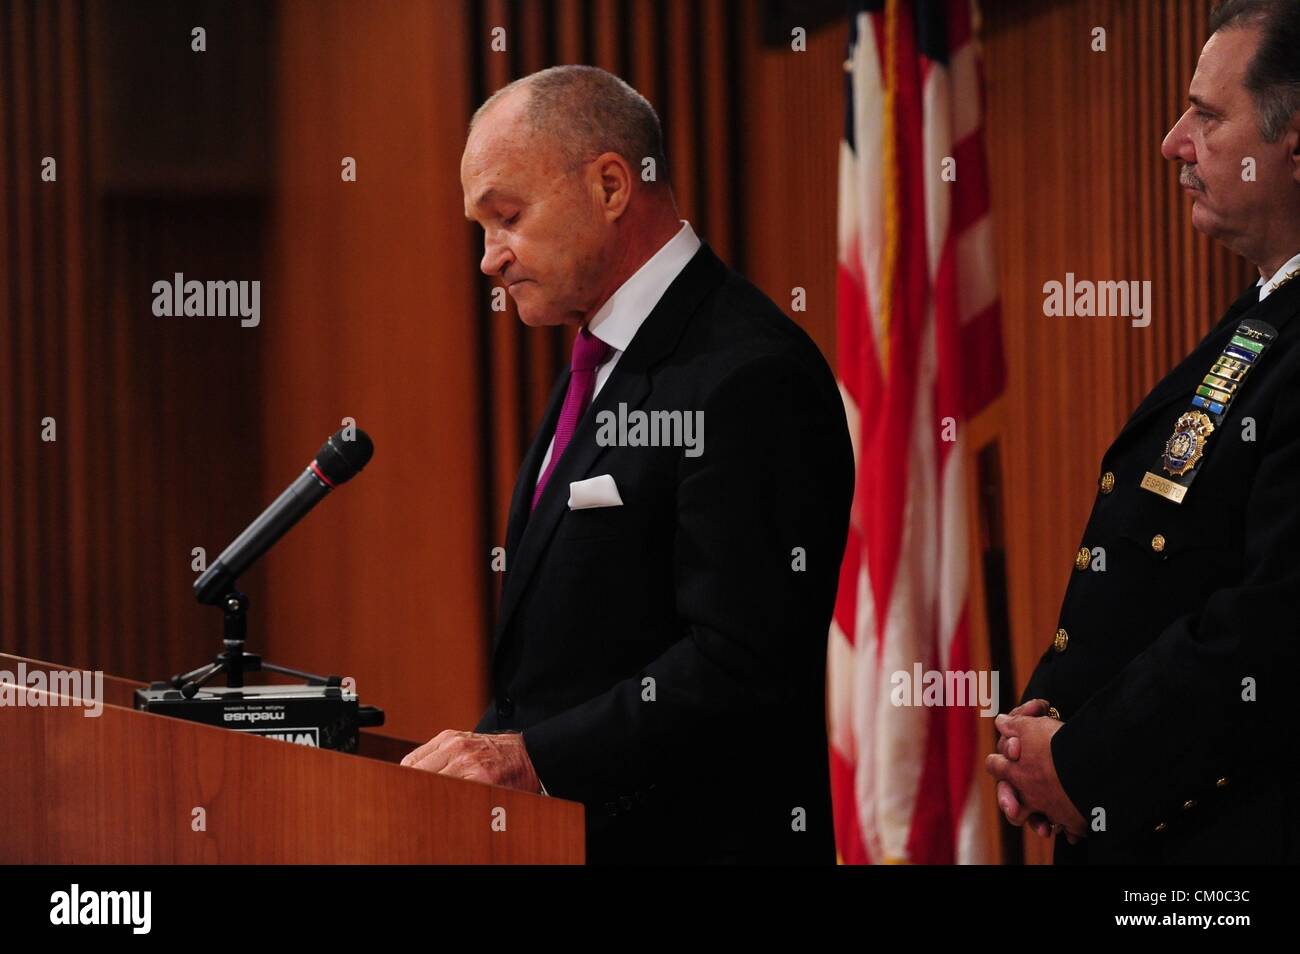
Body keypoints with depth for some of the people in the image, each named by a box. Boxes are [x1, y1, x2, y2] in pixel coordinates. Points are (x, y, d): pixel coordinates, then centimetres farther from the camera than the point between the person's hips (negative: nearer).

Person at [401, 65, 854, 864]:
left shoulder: (751, 378, -17)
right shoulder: (599, 368, 16)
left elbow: (744, 661, -25)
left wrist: (535, 757, -25)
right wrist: (487, 751, 2)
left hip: (694, 837, -9)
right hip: (565, 833, 9)